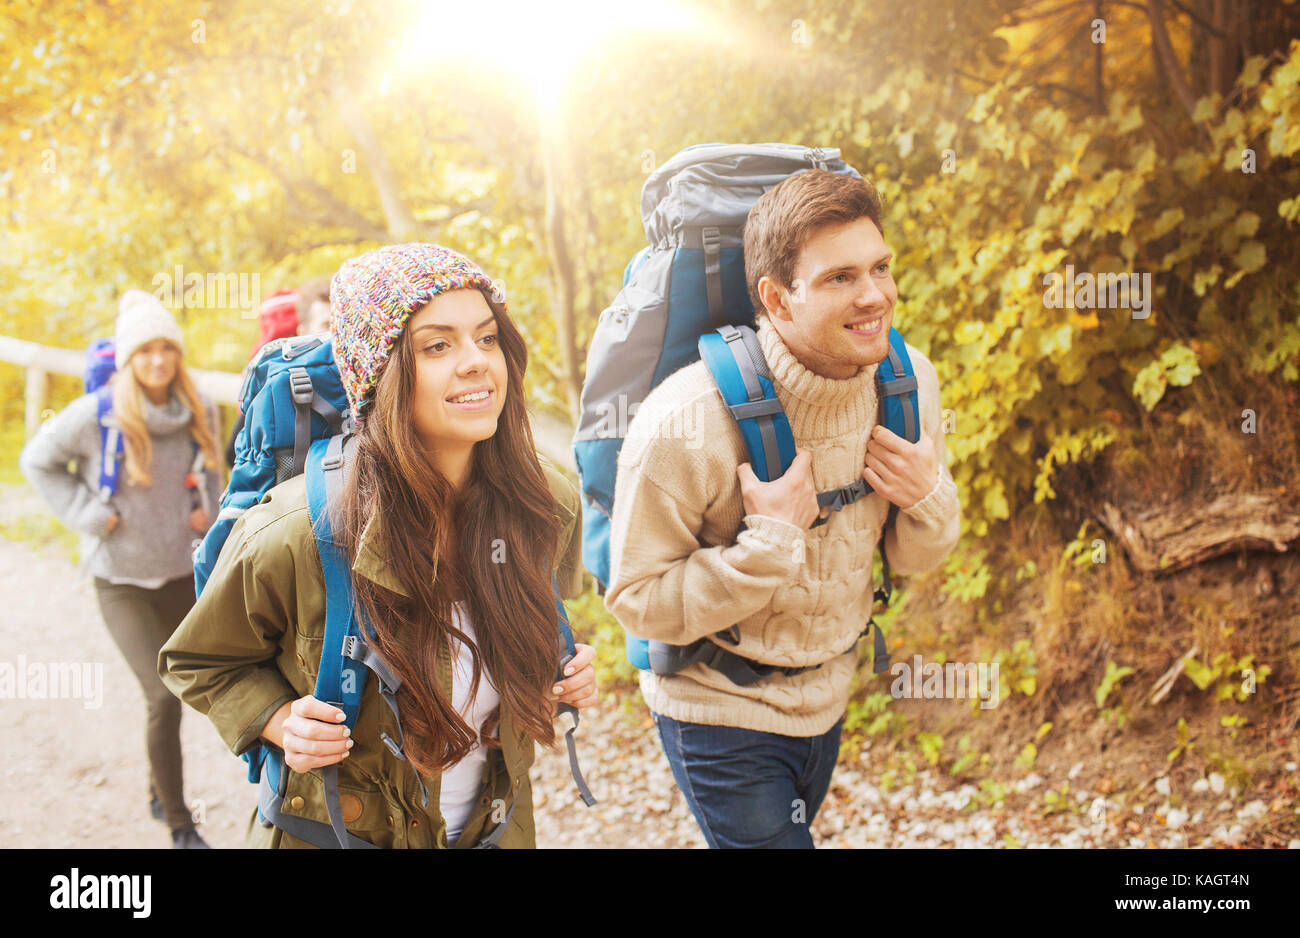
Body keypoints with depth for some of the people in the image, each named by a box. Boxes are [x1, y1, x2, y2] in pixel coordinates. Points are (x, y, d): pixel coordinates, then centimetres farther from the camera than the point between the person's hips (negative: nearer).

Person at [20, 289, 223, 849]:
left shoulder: (199, 412, -4)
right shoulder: (95, 416, -16)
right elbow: (37, 461, -1)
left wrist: (207, 509, 1)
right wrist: (89, 513, -11)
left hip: (182, 573, 4)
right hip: (121, 580, -4)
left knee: (170, 694, 15)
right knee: (164, 698, -13)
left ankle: (159, 793, 39)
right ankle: (178, 825, 1)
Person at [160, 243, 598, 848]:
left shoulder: (550, 508, -14)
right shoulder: (291, 535, -26)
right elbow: (199, 662, -7)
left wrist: (563, 679, -10)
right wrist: (281, 723, -23)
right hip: (338, 832, -3)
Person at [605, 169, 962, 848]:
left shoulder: (909, 380, -12)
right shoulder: (686, 423, -30)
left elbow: (914, 557, 2)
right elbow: (636, 601, -22)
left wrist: (928, 500, -21)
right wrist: (769, 542, -33)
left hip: (827, 699, 6)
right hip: (720, 710, -6)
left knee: (790, 827, 29)